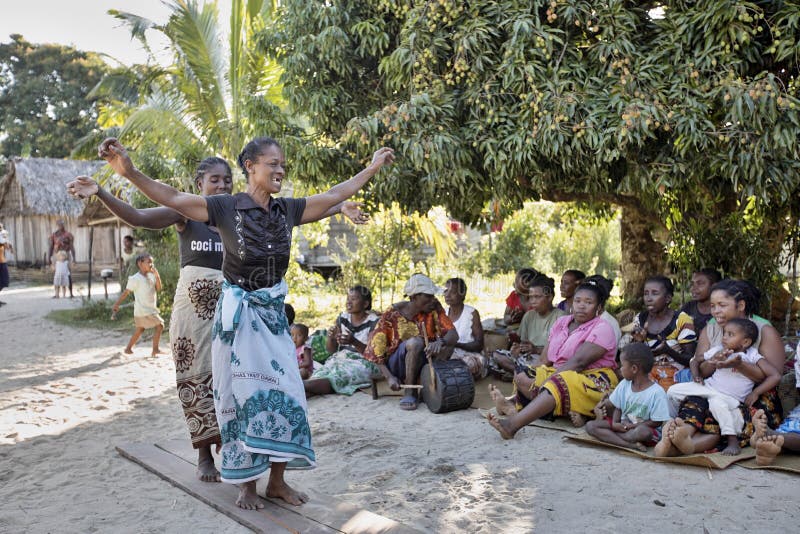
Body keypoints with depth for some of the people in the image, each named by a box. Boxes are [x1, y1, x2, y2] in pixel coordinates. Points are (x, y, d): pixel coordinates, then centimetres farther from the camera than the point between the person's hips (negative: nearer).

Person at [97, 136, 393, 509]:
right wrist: (128, 171, -32)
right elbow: (172, 198, -18)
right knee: (242, 395, 3)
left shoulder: (287, 210, 2)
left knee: (284, 393, 4)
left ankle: (277, 480, 19)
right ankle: (246, 484, 18)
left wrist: (372, 168, 14)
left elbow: (335, 194, 11)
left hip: (273, 314, 5)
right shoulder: (225, 208, -11)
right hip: (238, 313, -4)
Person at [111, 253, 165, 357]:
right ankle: (155, 350, -2)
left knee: (140, 329, 20)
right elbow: (126, 292, -10)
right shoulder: (135, 279, -14)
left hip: (150, 309, 8)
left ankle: (128, 348, 33)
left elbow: (158, 289, 0)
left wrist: (157, 276, -10)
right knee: (159, 325, -8)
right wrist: (117, 304, -10)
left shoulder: (151, 276, 7)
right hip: (143, 310, -8)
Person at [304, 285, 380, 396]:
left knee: (335, 378, -34)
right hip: (340, 359, 6)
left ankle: (299, 386, -52)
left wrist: (354, 342, -30)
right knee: (320, 375, -27)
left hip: (363, 363, -6)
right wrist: (330, 337, -13)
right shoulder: (342, 318, 9)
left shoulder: (374, 322, -6)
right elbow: (331, 350, 11)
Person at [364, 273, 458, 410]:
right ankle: (410, 392, -20)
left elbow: (453, 334, -17)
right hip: (397, 366, -3)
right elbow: (375, 349, -12)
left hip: (423, 362, 3)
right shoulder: (392, 314, -16)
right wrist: (389, 377, -23)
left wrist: (440, 342, -41)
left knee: (447, 342, -25)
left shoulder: (434, 308, -7)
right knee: (415, 342, -34)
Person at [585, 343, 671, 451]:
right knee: (590, 425, -14)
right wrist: (615, 423, -11)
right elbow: (617, 407, 9)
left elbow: (657, 422, -14)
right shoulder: (624, 384, 1)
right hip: (622, 425, 6)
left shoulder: (657, 392, -17)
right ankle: (631, 445, -28)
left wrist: (632, 426, -20)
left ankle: (609, 436, -18)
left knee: (643, 432, -42)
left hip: (645, 428, -6)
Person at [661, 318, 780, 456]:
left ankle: (733, 441, -29)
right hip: (708, 387, 5)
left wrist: (755, 393, -11)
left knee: (717, 403, -40)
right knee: (673, 391, -8)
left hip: (729, 397, -4)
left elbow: (775, 376, -8)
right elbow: (696, 360, 21)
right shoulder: (718, 351, 6)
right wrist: (696, 375, 2)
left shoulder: (752, 356, -4)